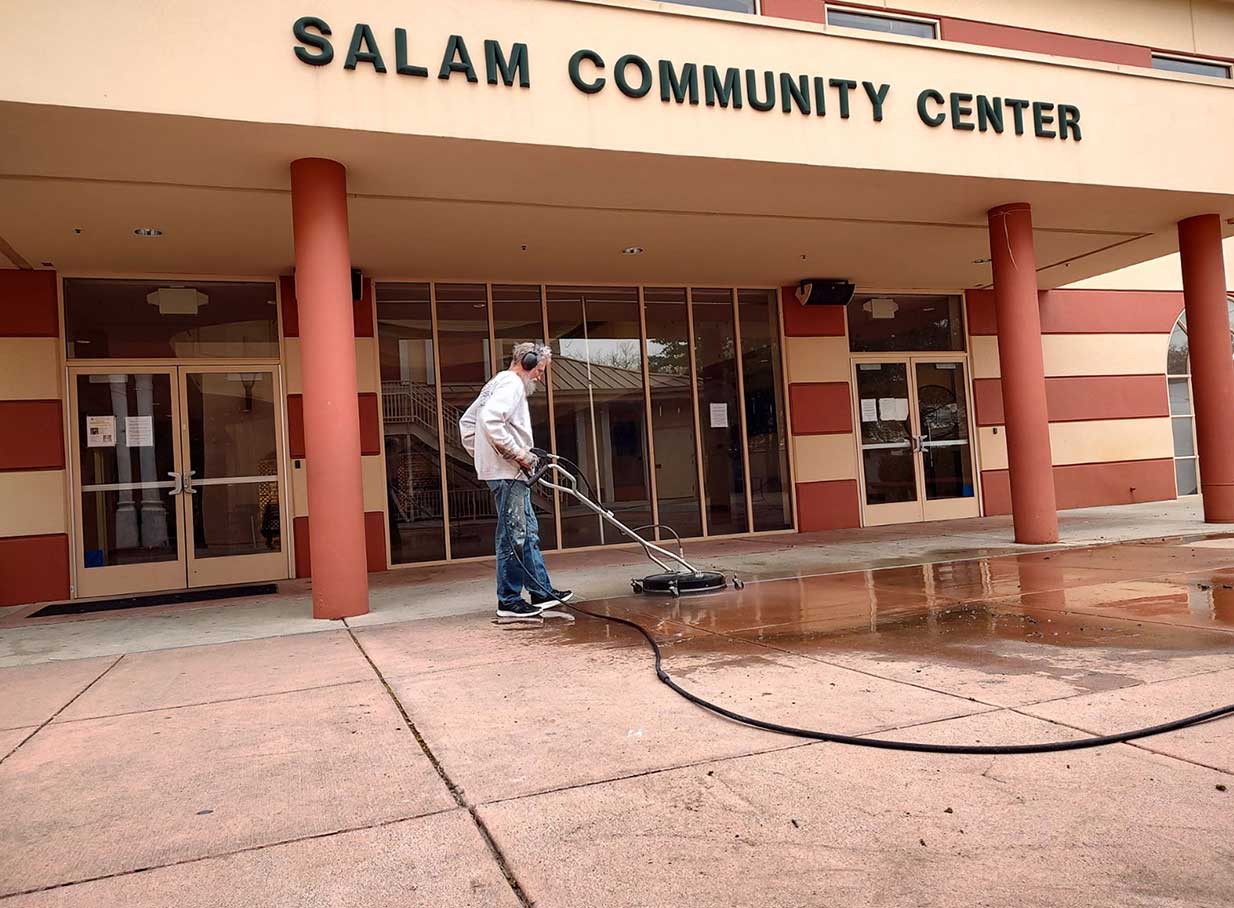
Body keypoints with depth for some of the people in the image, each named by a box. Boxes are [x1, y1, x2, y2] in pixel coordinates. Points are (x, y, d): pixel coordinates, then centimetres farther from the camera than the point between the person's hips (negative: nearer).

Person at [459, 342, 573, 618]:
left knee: (528, 532, 14)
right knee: (513, 536, -6)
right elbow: (490, 420, -28)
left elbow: (467, 422, 26)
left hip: (510, 473, 11)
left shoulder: (497, 383, 22)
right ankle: (509, 601, 0)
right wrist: (517, 453, -21)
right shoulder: (512, 384, -10)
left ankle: (542, 592, 21)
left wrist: (480, 455, 21)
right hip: (507, 473, -11)